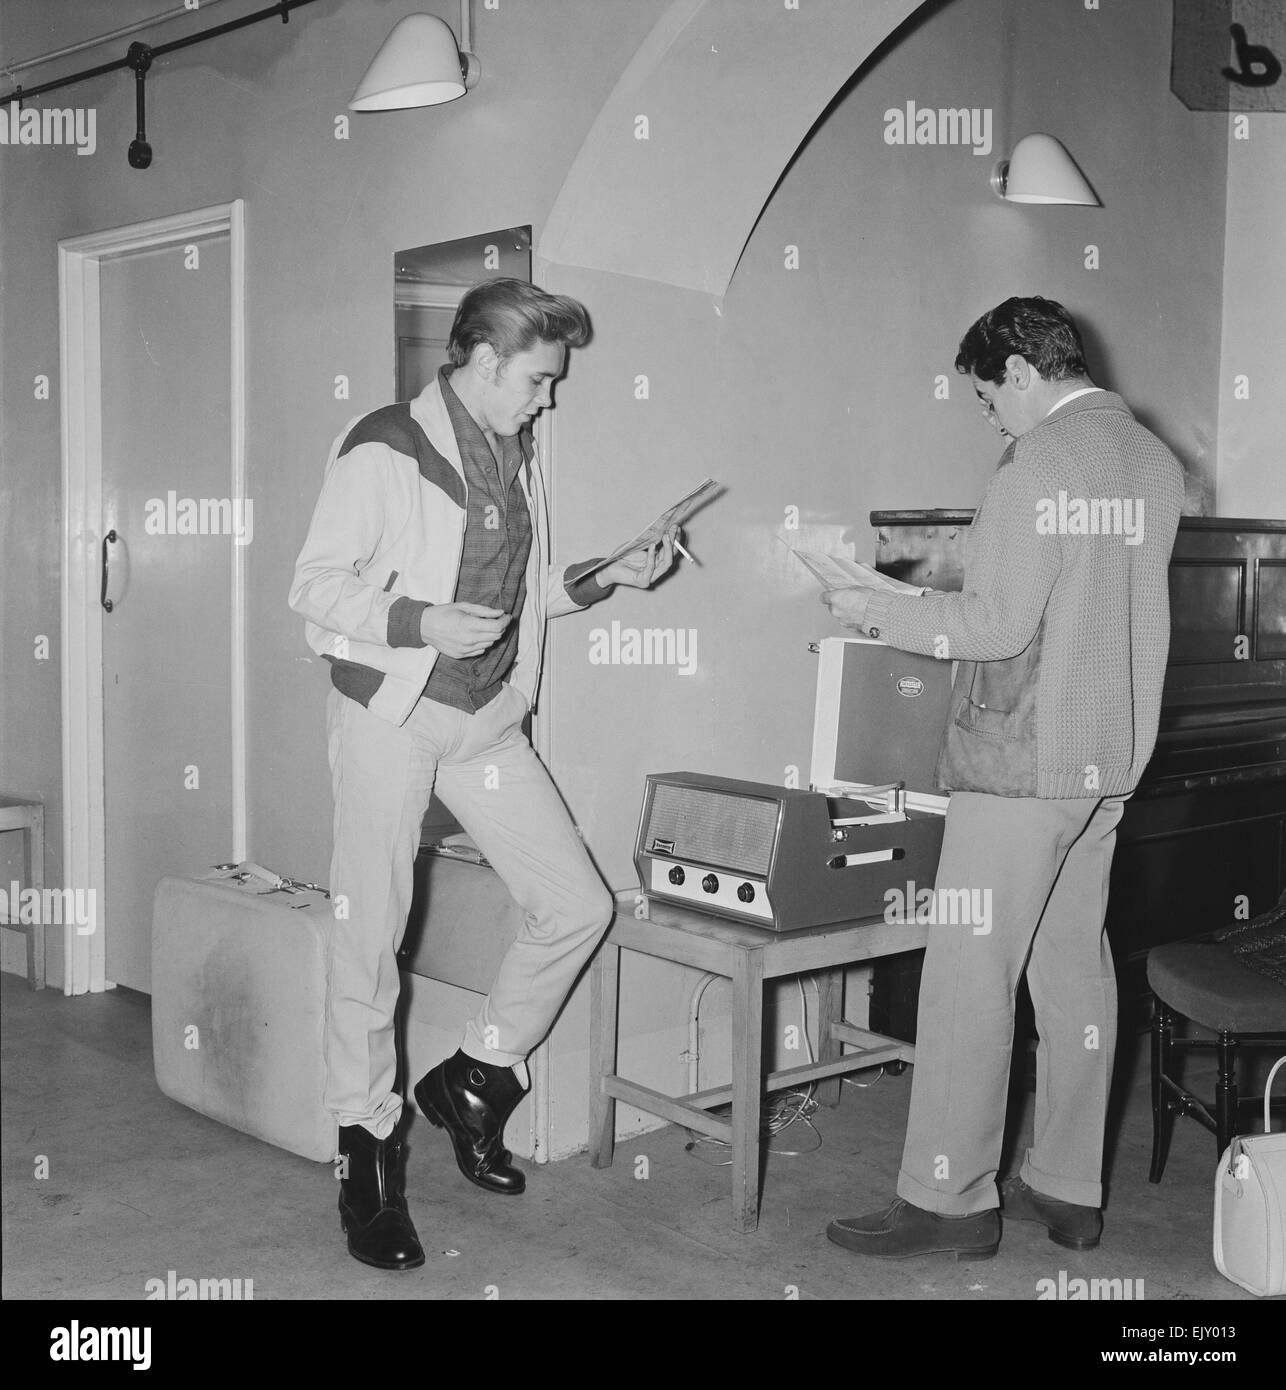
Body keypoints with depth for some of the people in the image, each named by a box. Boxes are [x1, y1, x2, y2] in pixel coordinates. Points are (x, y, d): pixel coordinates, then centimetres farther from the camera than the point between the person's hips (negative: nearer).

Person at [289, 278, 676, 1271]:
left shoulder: (517, 456, 12)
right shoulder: (383, 450, -10)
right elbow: (315, 586, -10)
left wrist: (605, 577, 5)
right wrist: (420, 622, -24)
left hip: (488, 720, 7)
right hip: (388, 714, -6)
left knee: (578, 907, 1)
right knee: (372, 936, -1)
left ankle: (474, 1078, 22)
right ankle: (368, 1147, 17)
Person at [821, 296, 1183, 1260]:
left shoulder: (1040, 467, -14)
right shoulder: (1157, 462, 12)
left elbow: (999, 624, -18)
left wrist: (881, 613, -7)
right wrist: (939, 600, 23)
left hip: (1020, 761, -9)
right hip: (1111, 757, 9)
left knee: (970, 973, -2)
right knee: (1076, 967, 13)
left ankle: (950, 1200, 4)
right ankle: (1069, 1189, 21)